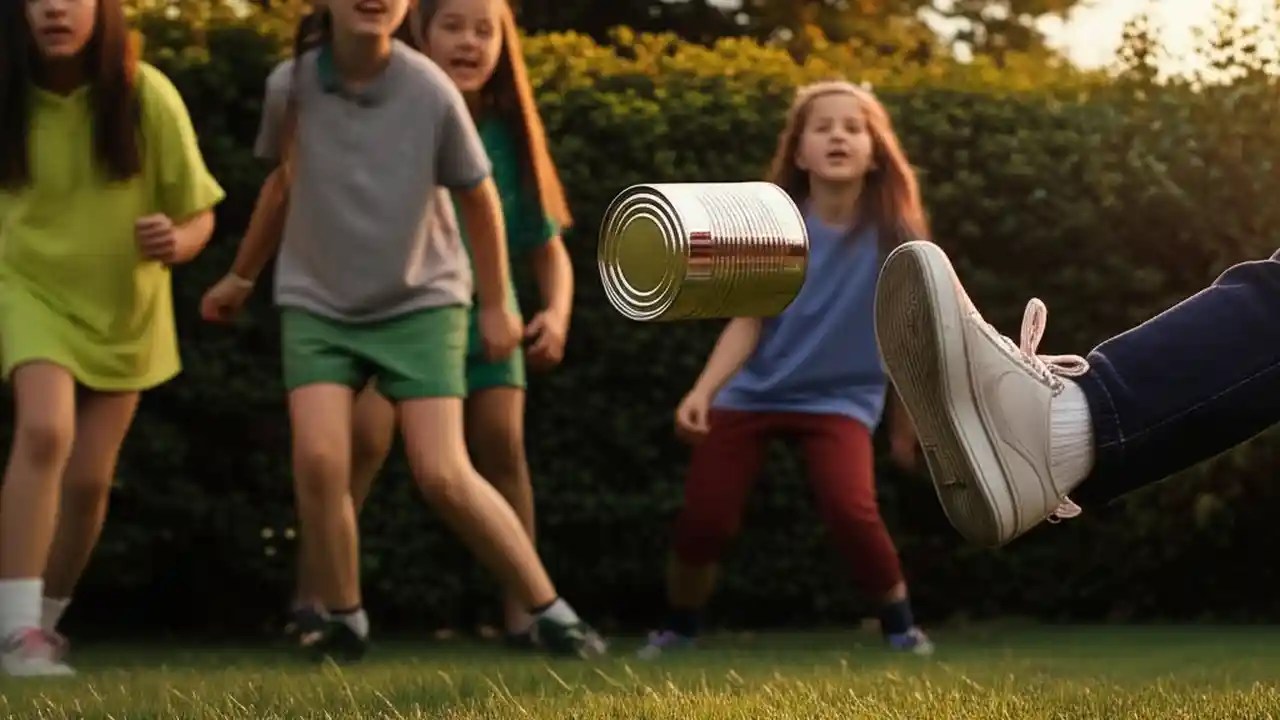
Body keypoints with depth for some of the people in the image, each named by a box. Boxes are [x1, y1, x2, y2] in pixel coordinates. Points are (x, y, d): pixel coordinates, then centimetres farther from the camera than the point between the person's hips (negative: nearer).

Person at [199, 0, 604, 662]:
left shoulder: (431, 91, -17)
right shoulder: (289, 85, -11)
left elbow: (479, 199, -2)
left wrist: (496, 304, 6)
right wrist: (242, 274, 21)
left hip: (421, 301, -2)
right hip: (316, 303, 2)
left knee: (443, 474, -12)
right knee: (318, 459, -17)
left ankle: (551, 613, 3)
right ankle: (344, 620, 4)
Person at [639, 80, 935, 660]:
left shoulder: (893, 236, -12)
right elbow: (747, 320, -11)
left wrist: (903, 427, 7)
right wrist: (703, 390, -26)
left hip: (840, 397, -1)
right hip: (753, 393, 1)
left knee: (850, 509, -24)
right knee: (703, 518, -8)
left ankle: (900, 624, 2)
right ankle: (677, 628, 21)